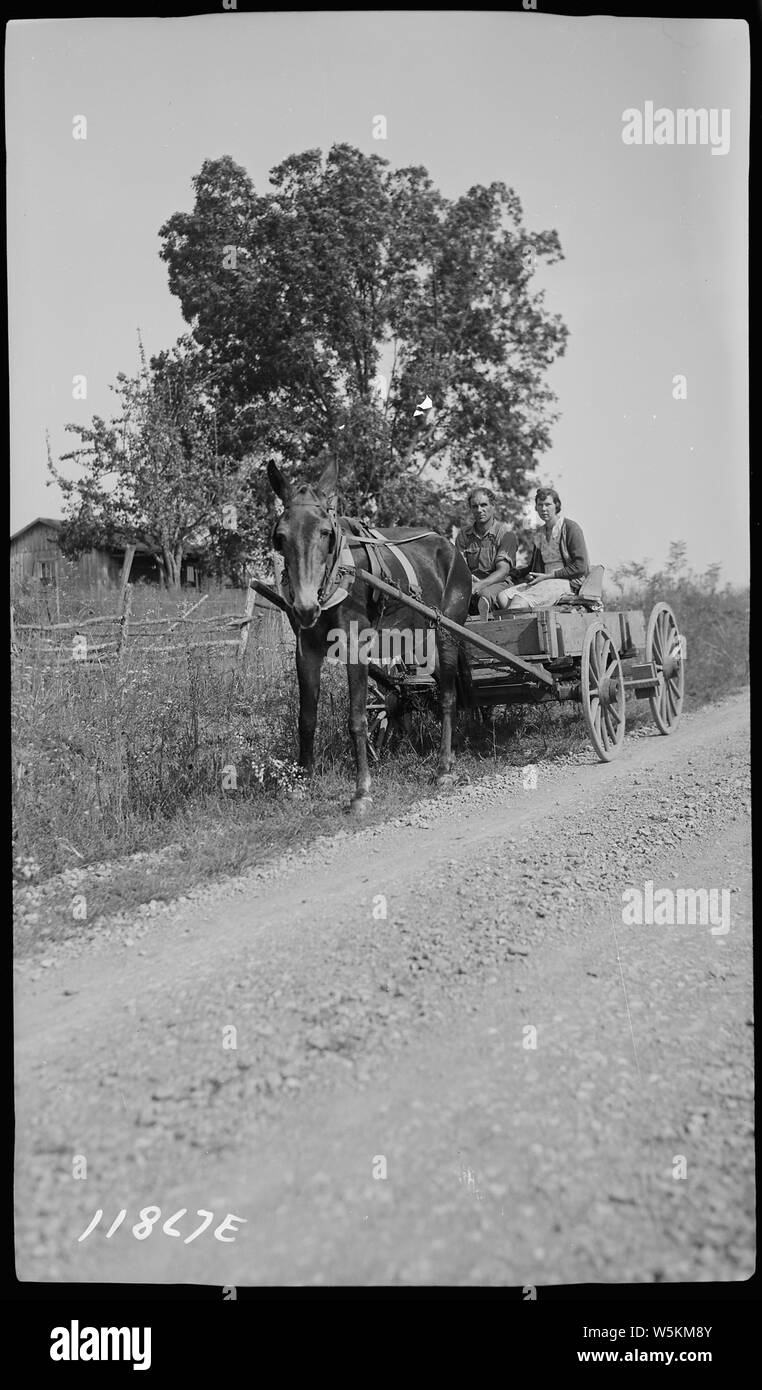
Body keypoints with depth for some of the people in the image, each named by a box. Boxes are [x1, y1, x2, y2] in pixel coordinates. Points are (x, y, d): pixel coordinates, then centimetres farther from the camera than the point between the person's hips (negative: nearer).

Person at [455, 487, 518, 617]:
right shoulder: (463, 535, 15)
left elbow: (503, 571, -9)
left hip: (498, 583, -3)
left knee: (486, 593, -40)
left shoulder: (505, 532, 2)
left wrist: (481, 584, -27)